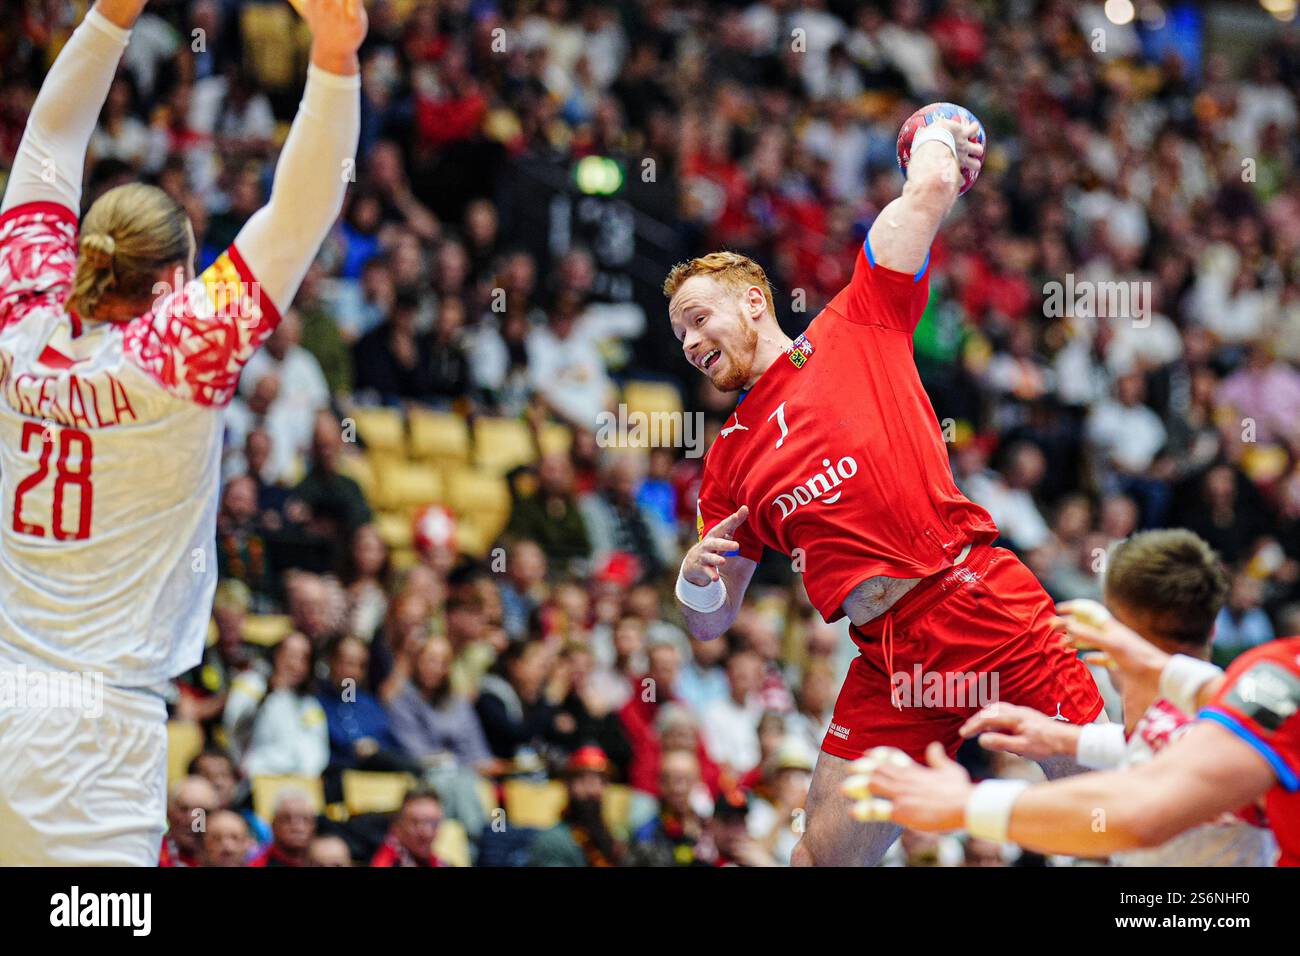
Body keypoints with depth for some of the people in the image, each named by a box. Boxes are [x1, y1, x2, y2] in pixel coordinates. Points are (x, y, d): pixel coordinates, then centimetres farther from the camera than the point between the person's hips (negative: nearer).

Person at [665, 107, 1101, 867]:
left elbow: (931, 188, 4)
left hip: (976, 599, -5)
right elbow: (711, 622, 23)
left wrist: (937, 136, 24)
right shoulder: (728, 461, 20)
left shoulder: (854, 326, 10)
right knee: (824, 855, 0)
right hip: (888, 658, 5)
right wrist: (697, 578, 1)